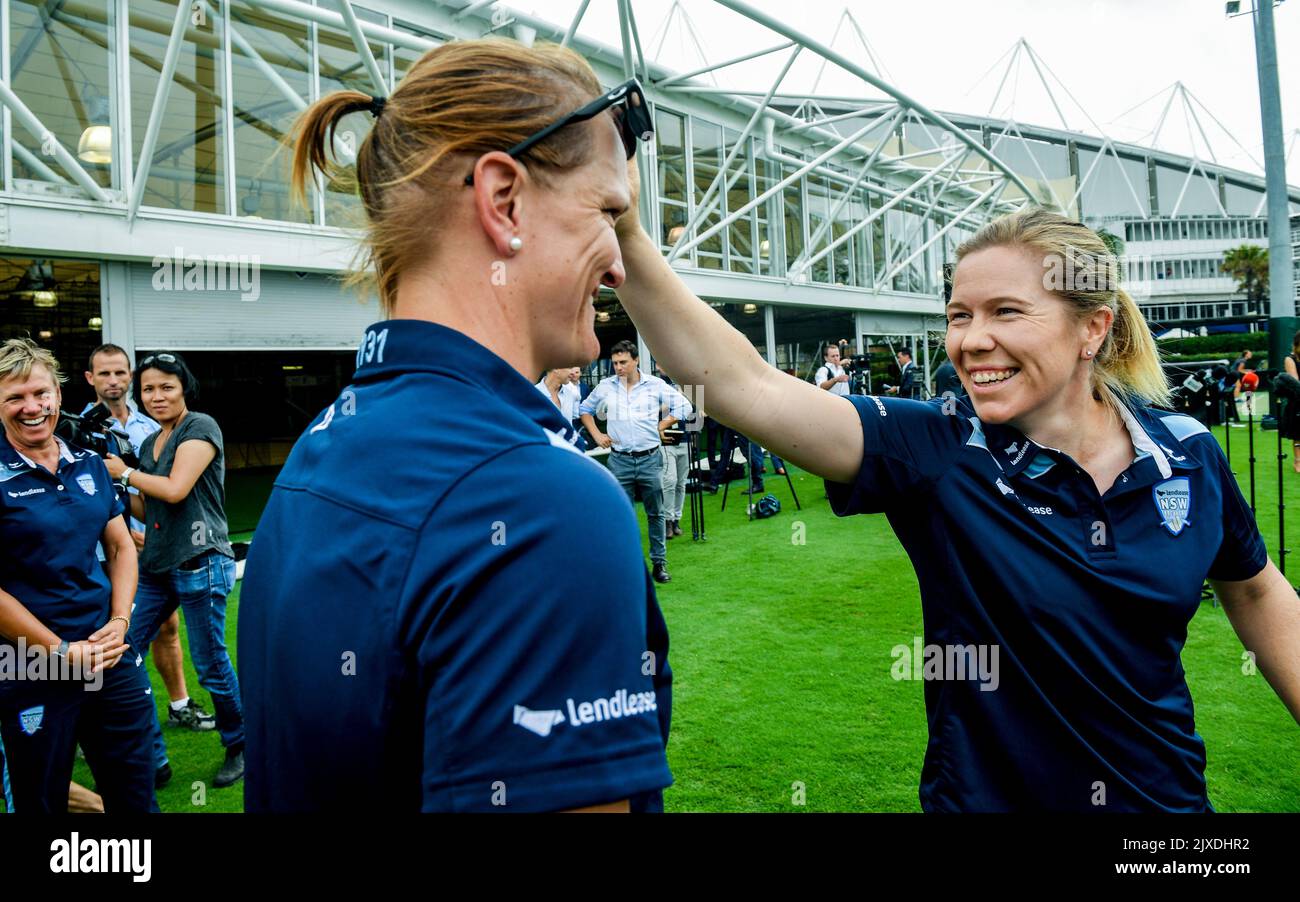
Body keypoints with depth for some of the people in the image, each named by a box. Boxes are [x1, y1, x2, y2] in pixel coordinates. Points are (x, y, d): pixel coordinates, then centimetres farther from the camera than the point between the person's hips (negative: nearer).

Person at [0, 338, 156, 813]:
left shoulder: (91, 464, 8)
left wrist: (120, 622, -2)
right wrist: (62, 652, -13)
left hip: (113, 660, 5)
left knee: (135, 795, 13)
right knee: (40, 803, 11)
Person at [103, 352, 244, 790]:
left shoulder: (201, 427, -6)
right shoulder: (149, 443, 17)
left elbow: (176, 490, -17)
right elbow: (146, 510, 20)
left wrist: (125, 474, -4)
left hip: (199, 563, -8)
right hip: (155, 564, 8)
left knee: (210, 664, 0)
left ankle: (239, 748, 21)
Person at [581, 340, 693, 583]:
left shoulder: (655, 385, -1)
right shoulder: (605, 387, 2)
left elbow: (684, 406, 7)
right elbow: (585, 410, 17)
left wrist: (660, 427, 1)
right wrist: (597, 435, 7)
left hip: (650, 459, 0)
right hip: (620, 461, 0)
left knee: (656, 513, 7)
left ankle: (659, 562, 17)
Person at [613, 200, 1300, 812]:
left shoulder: (1188, 453, -8)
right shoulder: (934, 453, -18)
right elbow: (743, 386, -30)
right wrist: (628, 240, -39)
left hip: (1166, 793, 3)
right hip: (983, 794, -2)